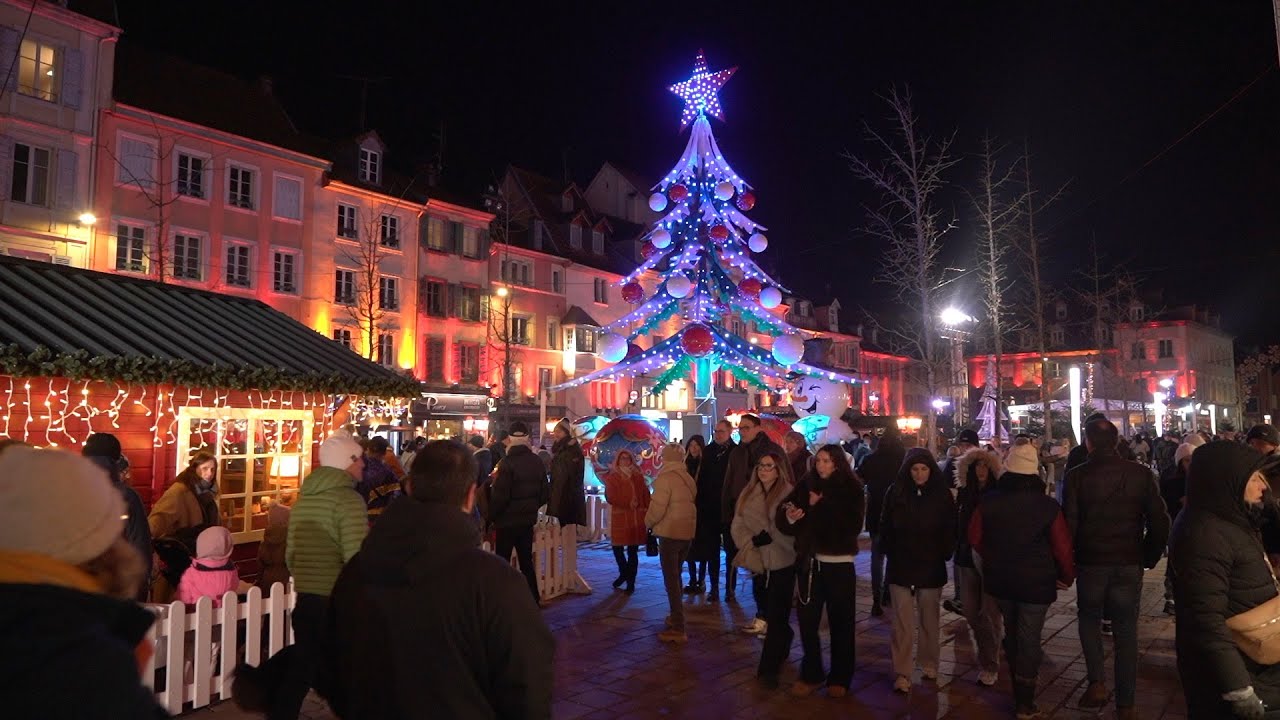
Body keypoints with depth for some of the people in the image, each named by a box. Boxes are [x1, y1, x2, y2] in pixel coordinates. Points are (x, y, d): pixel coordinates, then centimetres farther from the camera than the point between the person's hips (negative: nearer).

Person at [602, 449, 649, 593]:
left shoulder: (638, 477, 9)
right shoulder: (612, 477, 4)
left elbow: (645, 496, 7)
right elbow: (610, 497, -7)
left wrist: (648, 513, -2)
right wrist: (628, 503, -12)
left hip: (637, 518, 0)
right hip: (619, 517, 0)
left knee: (633, 550, 6)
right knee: (617, 547, 1)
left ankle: (630, 581, 16)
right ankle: (625, 574, 22)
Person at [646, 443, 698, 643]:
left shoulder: (665, 478, -15)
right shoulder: (687, 478, 9)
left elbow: (657, 507, -20)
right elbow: (688, 503, 9)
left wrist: (648, 522, -1)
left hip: (670, 533, -8)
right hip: (687, 532, 8)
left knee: (671, 579, -4)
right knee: (676, 576, 22)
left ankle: (677, 629, -5)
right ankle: (676, 617, 32)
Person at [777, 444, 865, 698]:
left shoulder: (852, 489, -4)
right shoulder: (806, 485, 2)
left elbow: (851, 527, -15)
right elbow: (783, 523, 1)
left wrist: (820, 507, -13)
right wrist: (789, 517, -22)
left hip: (839, 564, -2)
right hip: (810, 562, 2)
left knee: (840, 622, 7)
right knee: (807, 620, 4)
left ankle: (839, 678, 23)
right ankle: (811, 674, 22)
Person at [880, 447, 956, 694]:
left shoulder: (942, 494, -2)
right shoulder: (896, 493, -2)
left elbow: (950, 530, 4)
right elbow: (885, 528, 4)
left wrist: (944, 555, -2)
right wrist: (893, 554, 0)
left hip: (932, 568, 1)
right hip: (901, 567, 0)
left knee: (929, 621, 12)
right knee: (902, 623, -1)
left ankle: (929, 665, 28)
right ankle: (902, 673, 5)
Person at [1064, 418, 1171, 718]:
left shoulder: (1077, 476, -11)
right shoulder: (1141, 474, -4)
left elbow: (1069, 524, -12)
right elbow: (1159, 523, -4)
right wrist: (1149, 558, 9)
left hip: (1090, 562, -1)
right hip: (1130, 564, 2)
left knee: (1089, 619, 21)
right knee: (1126, 631, 12)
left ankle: (1096, 683, 7)